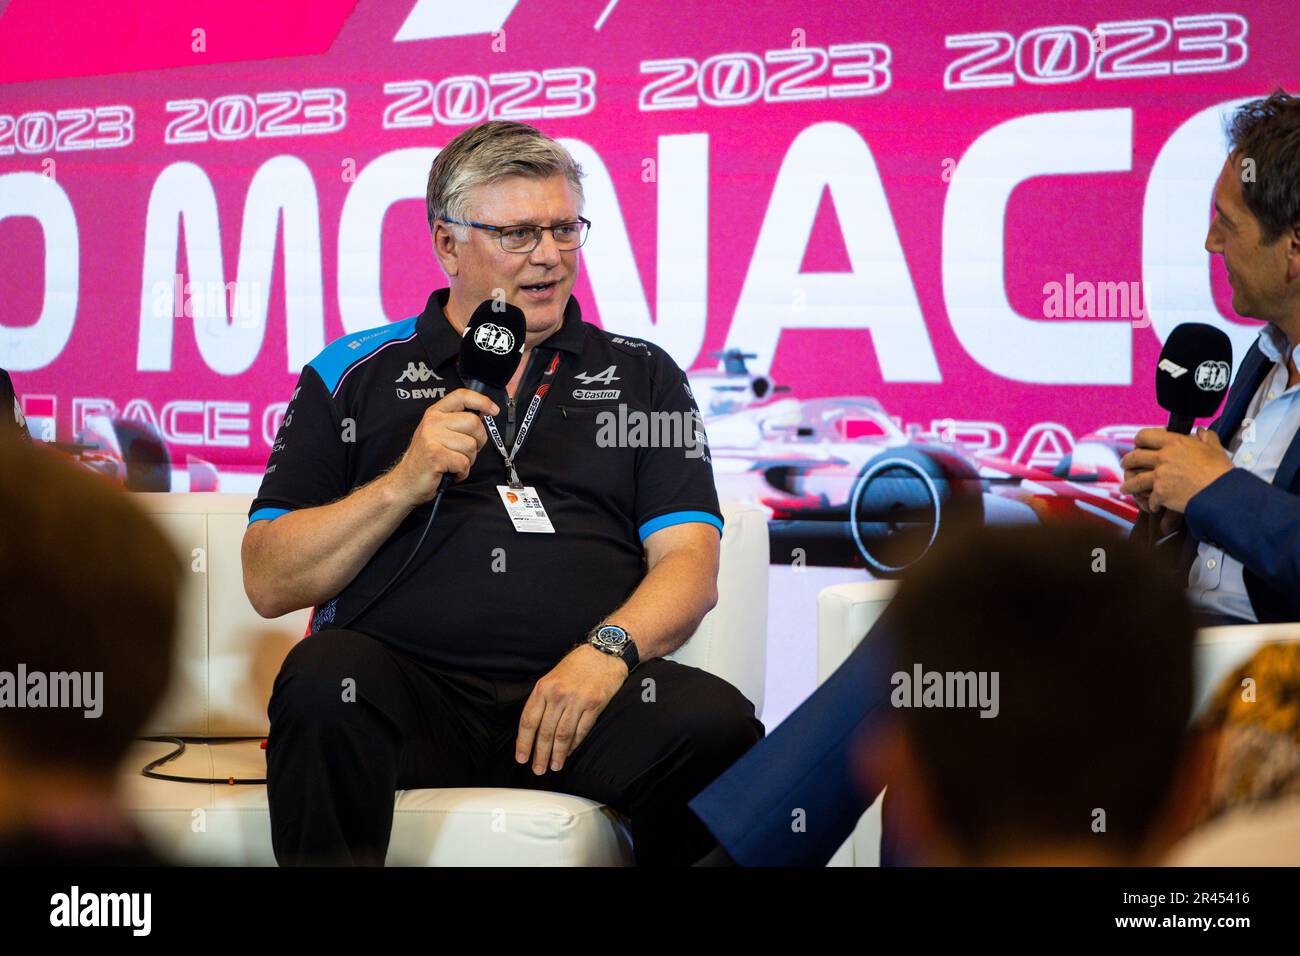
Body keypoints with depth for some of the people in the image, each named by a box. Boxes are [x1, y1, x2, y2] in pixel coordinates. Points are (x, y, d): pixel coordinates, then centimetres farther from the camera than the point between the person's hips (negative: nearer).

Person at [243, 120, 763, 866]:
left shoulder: (642, 377, 20)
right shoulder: (354, 375, 15)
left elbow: (689, 565, 9)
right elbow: (270, 584, 9)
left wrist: (608, 649, -12)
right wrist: (404, 483, -5)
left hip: (574, 697, 1)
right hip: (406, 688, -1)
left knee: (717, 722, -30)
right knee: (328, 678, -35)